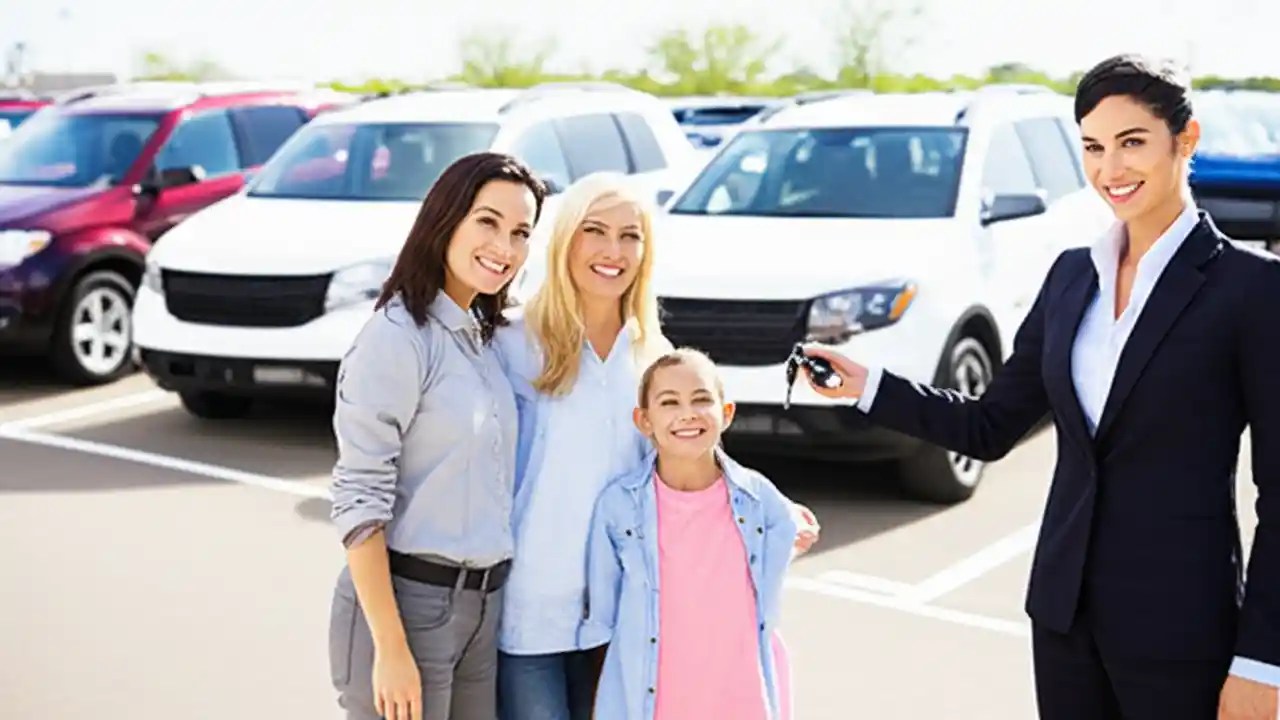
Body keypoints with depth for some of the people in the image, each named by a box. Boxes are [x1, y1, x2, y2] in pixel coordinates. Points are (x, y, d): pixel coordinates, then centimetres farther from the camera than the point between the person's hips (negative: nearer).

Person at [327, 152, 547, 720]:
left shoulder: (483, 337, 11)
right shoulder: (397, 336, -13)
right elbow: (358, 497, -16)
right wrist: (391, 649, -20)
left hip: (483, 606, 7)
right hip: (406, 602, -7)